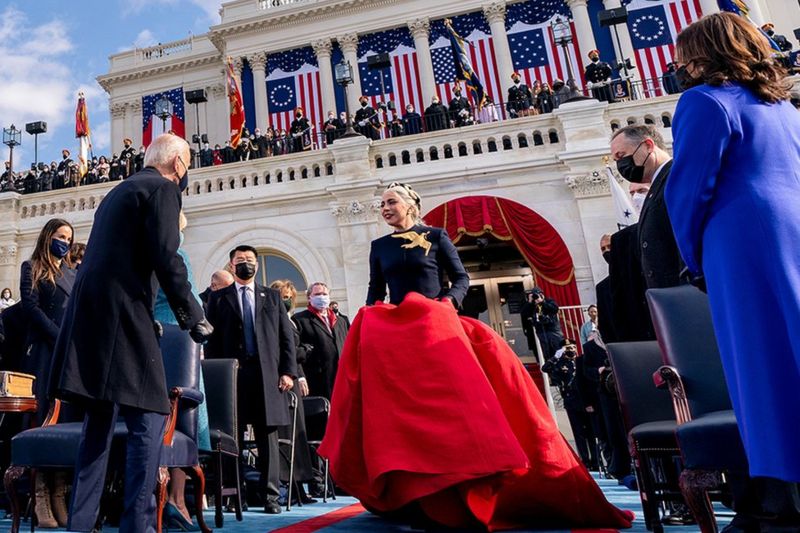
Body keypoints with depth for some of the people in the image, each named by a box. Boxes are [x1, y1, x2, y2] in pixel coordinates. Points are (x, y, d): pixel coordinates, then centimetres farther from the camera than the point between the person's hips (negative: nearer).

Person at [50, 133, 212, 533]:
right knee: (149, 419, -5)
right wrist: (194, 316, -6)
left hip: (89, 314, 9)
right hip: (120, 314, -9)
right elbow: (166, 259, -14)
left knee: (99, 420, 14)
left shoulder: (119, 190, 23)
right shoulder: (162, 188, -3)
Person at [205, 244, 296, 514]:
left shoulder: (272, 297, 15)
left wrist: (288, 371, -1)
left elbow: (287, 337, 10)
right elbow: (212, 339, 7)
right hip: (231, 374, 0)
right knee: (232, 437, 2)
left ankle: (270, 496, 7)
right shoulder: (218, 298, 13)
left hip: (267, 374, 0)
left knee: (267, 437, 2)